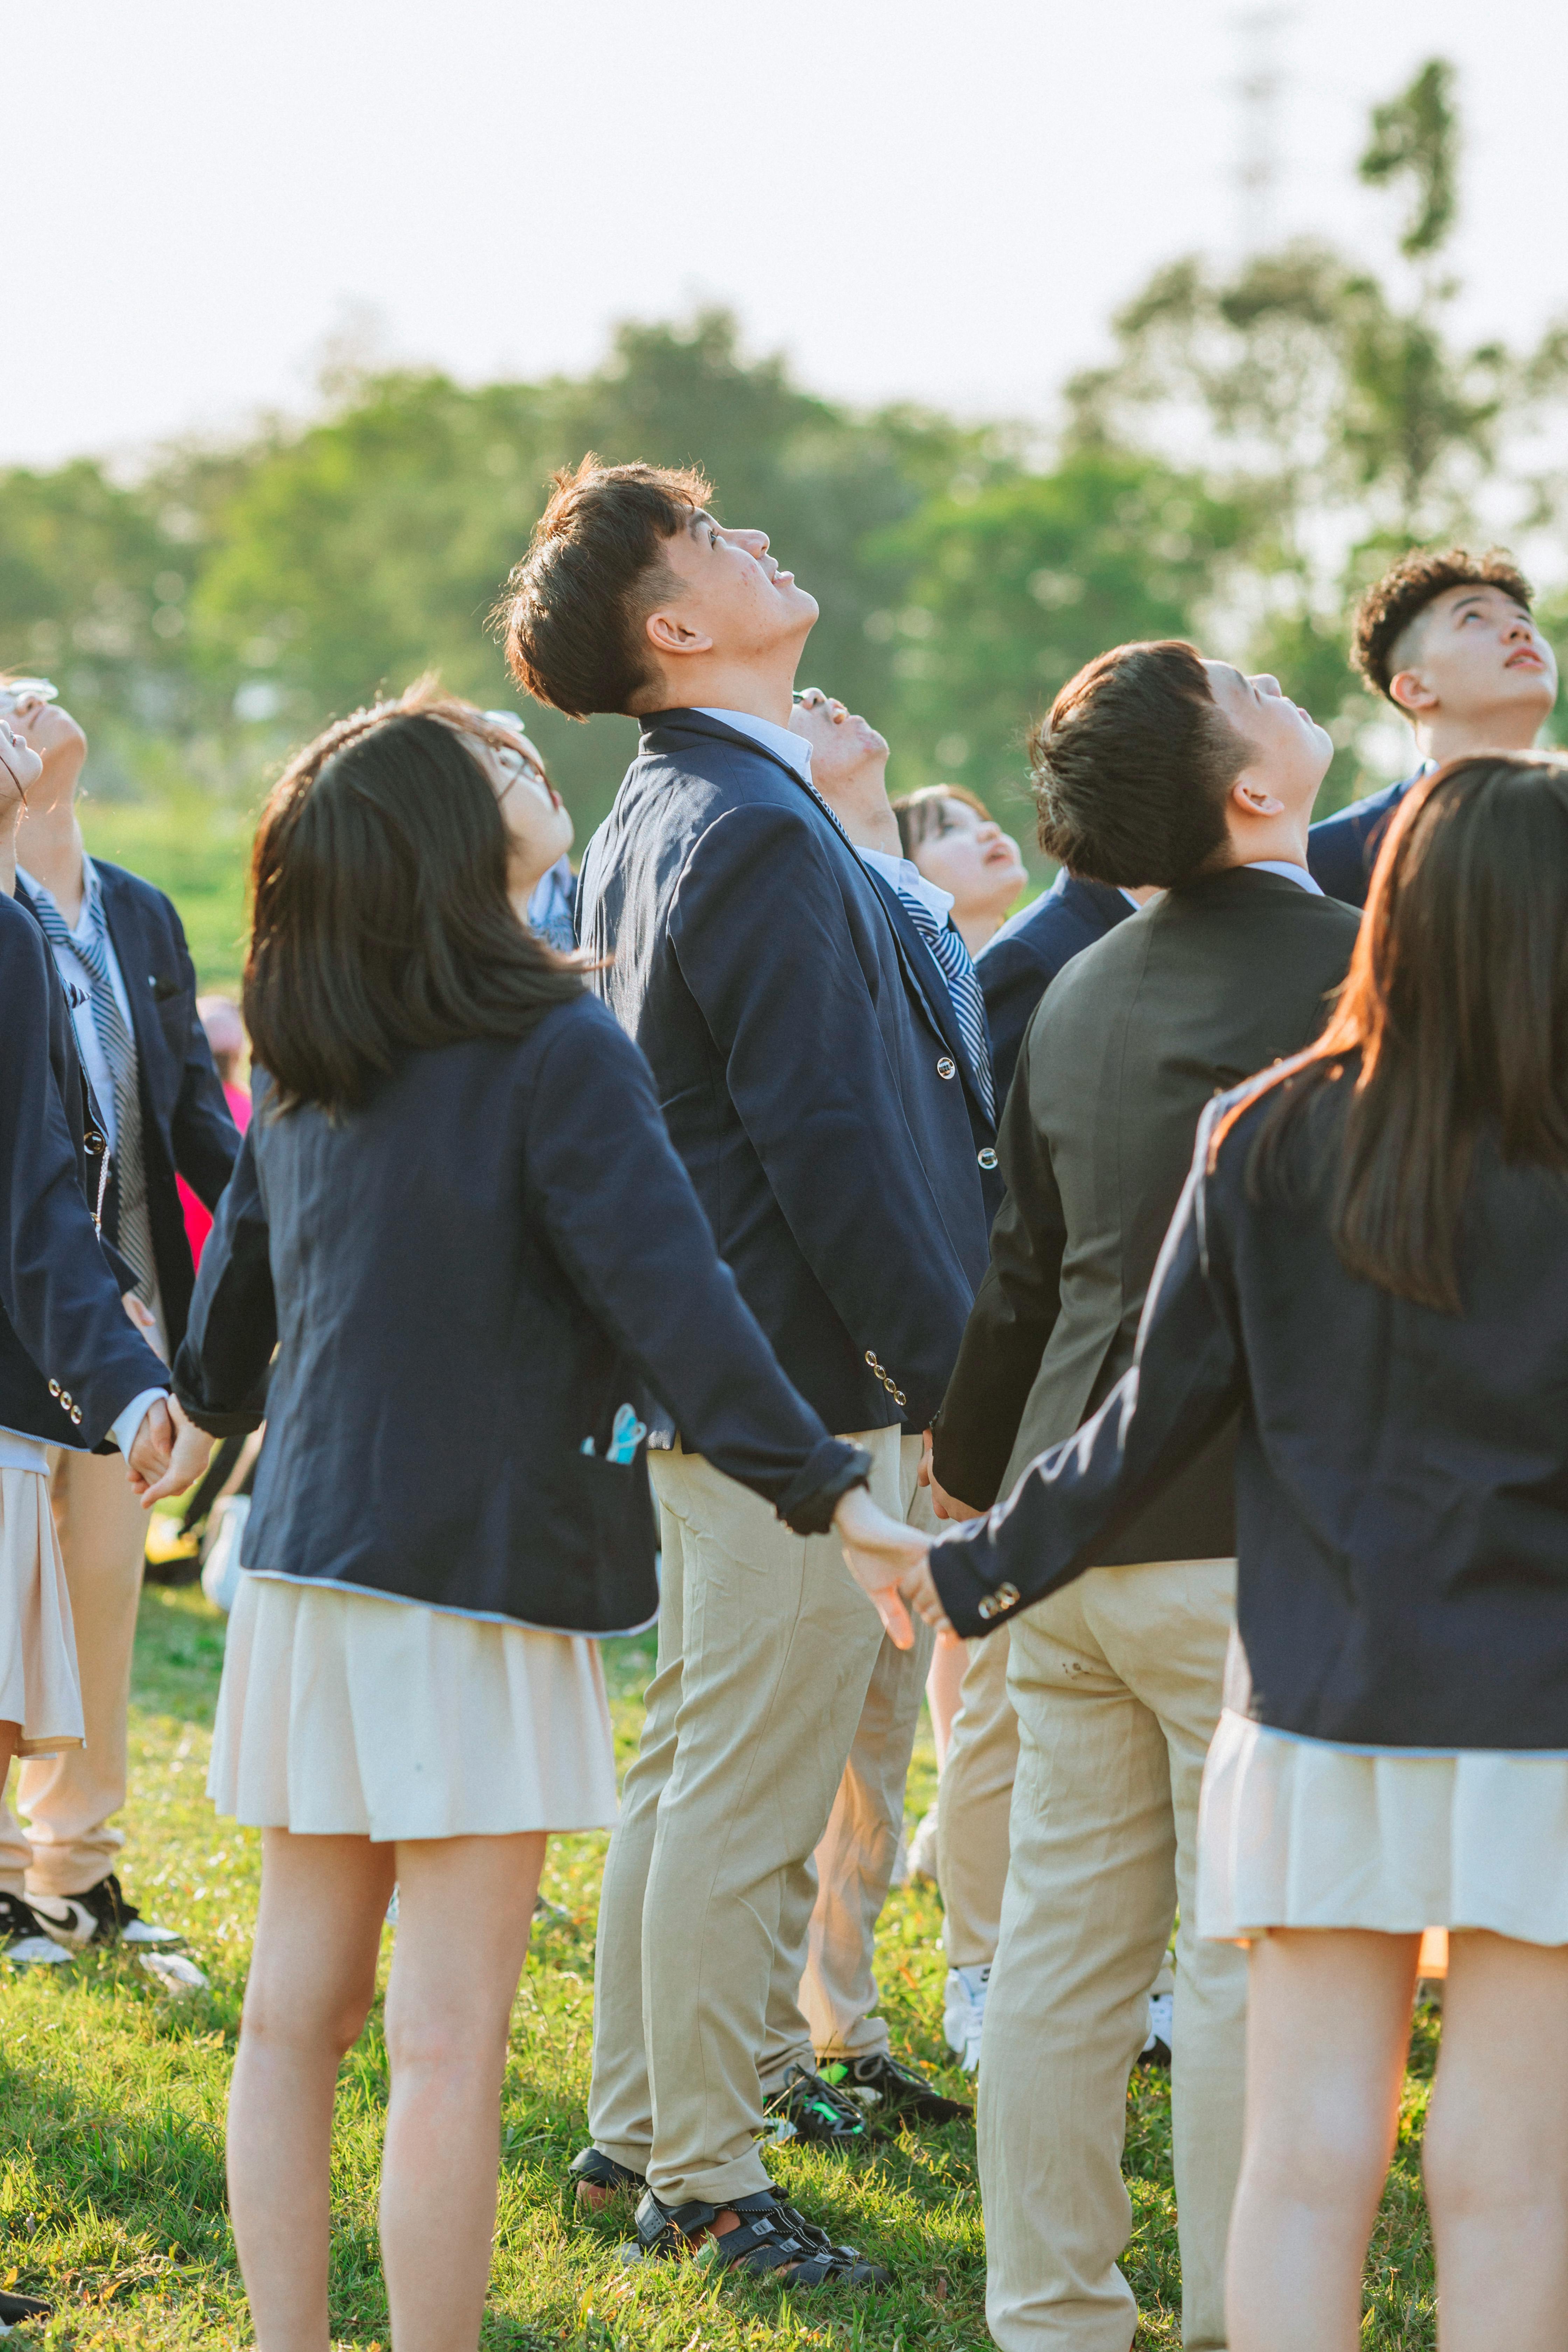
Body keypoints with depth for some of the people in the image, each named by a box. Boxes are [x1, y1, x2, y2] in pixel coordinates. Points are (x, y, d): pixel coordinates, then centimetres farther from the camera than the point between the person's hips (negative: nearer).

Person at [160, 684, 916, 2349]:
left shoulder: (297, 1082, 9)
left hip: (305, 1569, 7)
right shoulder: (553, 1053, -11)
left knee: (293, 2013, 12)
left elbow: (225, 1319, 20)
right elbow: (667, 1295, -19)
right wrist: (824, 1489, -19)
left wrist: (206, 1415, 42)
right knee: (448, 2045, -3)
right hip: (474, 1585, -7)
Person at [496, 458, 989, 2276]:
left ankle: (638, 2126, 27)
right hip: (812, 1392, -10)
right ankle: (703, 2180, 5)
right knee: (750, 1804, -2)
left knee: (688, 1774, 18)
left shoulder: (650, 821, 13)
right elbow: (831, 1143, -22)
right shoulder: (761, 833, -19)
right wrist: (956, 1378, -17)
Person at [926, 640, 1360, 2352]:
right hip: (1249, 1535, -7)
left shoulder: (1081, 990, 10)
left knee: (1066, 1946, 11)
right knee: (1252, 1959, -1)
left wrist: (974, 1477, 29)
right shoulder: (1353, 968, -11)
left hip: (1075, 1523, 7)